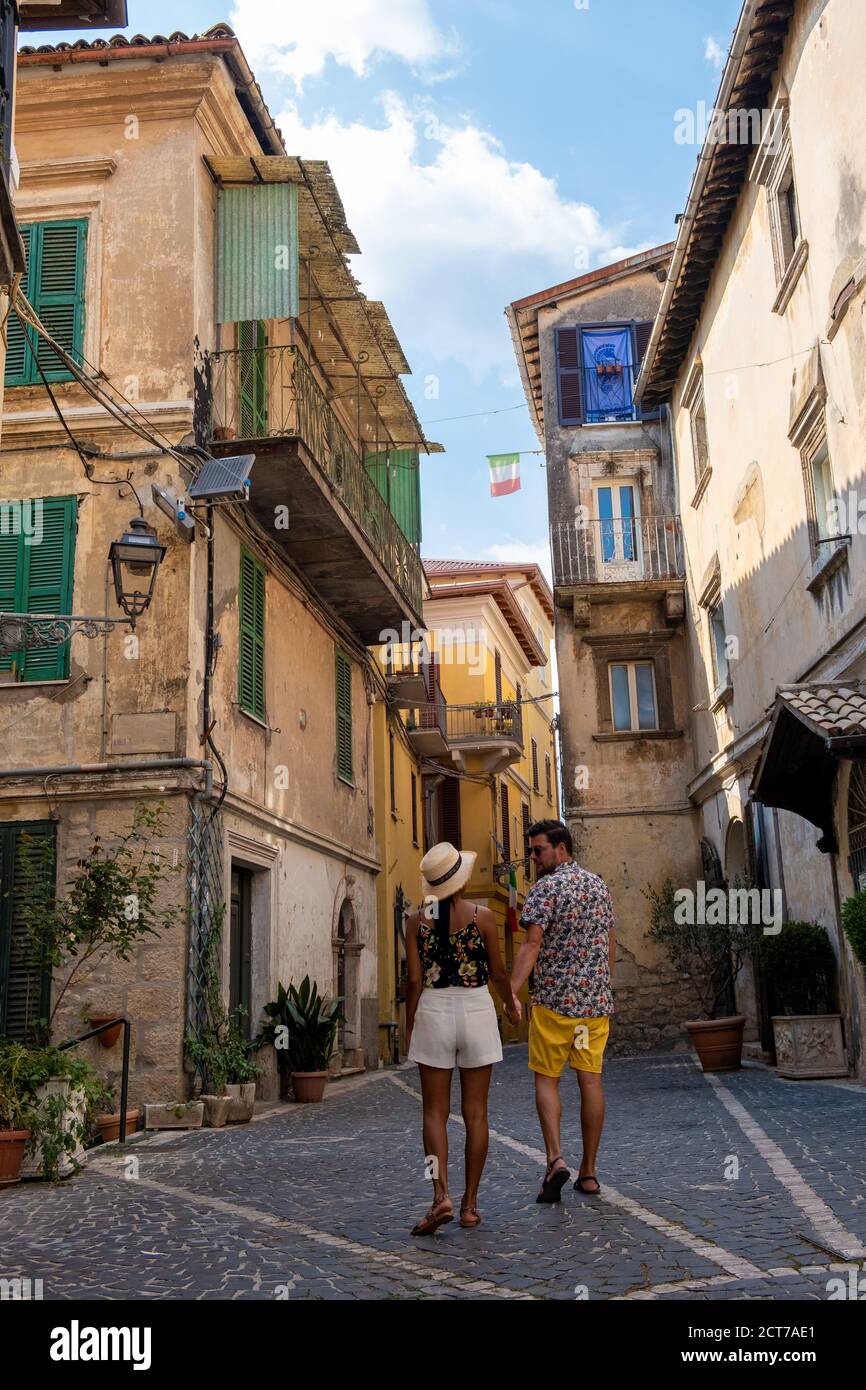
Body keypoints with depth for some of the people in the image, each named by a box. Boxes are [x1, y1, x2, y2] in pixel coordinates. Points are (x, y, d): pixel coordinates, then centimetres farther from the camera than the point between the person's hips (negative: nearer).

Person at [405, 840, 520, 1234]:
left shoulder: (417, 921, -2)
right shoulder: (482, 916, -6)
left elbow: (414, 980, -2)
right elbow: (498, 972, 1)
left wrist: (409, 1026, 9)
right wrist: (511, 1004, 20)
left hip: (433, 1012, 1)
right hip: (477, 1011, 0)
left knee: (435, 1112, 6)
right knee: (475, 1113, 8)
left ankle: (441, 1195, -9)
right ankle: (470, 1204, 12)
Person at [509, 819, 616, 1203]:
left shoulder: (545, 888, -9)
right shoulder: (599, 885, 12)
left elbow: (532, 945, -18)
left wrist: (510, 994, -22)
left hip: (554, 998, -5)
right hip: (597, 998, 5)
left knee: (546, 1079, 3)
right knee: (590, 1080, 7)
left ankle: (556, 1158, -13)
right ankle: (589, 1172, 11)